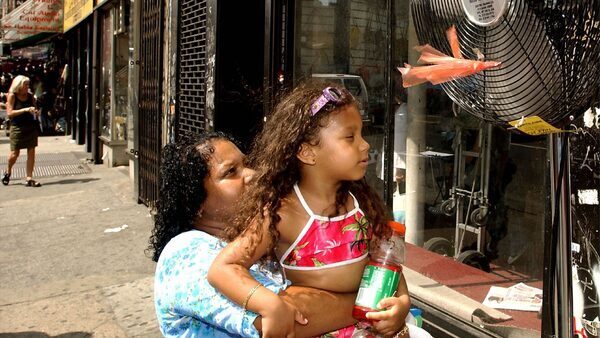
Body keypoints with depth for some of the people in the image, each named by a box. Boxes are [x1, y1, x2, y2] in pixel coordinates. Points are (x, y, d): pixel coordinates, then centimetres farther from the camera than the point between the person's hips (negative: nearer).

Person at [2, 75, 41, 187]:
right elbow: (9, 113, -11)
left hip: (31, 127, 4)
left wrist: (36, 112, -3)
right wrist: (25, 110, -19)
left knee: (31, 152, -2)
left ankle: (29, 178, 3)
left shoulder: (30, 96, 8)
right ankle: (8, 172, 30)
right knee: (15, 154, 1)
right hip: (17, 128, -4)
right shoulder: (12, 96, -4)